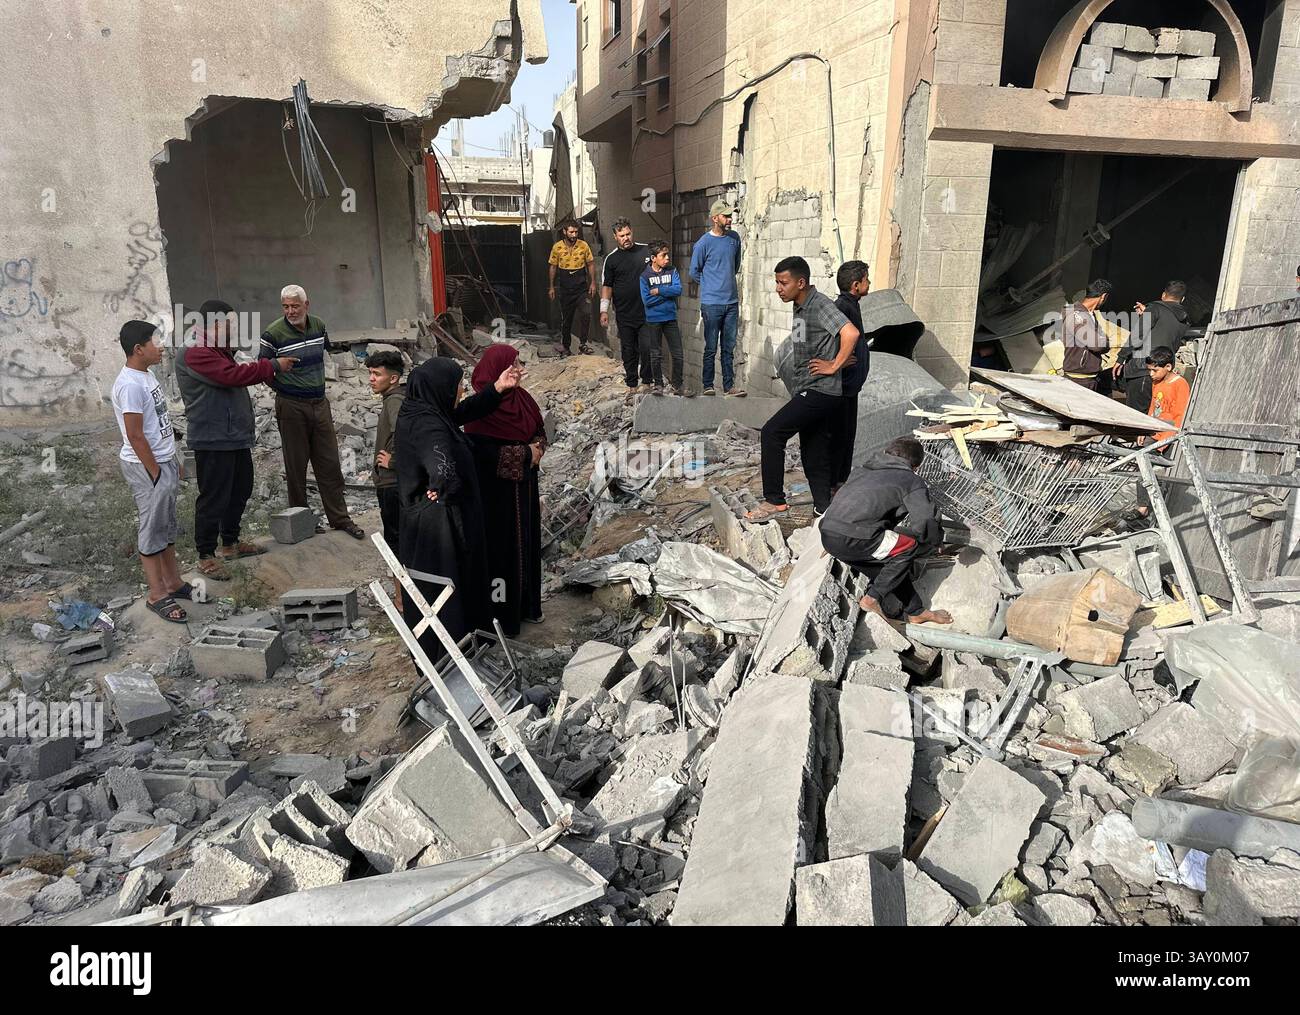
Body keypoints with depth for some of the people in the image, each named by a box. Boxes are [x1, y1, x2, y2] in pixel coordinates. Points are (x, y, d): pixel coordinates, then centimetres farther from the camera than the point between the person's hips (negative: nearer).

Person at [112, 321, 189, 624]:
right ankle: (157, 595, 10)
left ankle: (174, 582, 30)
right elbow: (135, 435, -21)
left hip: (163, 461, 10)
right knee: (151, 528, 0)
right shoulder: (130, 385, -21)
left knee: (167, 525, 18)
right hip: (147, 466, -10)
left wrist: (173, 461, 18)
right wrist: (155, 473, -17)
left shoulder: (146, 376, 9)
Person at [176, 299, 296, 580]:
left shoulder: (220, 352, 17)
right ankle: (206, 557, 6)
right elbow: (232, 375, -26)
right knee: (213, 499, -4)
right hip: (212, 442, -10)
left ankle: (231, 544, 33)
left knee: (240, 492, 19)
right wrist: (274, 366, -20)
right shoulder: (195, 354, -17)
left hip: (237, 438, 10)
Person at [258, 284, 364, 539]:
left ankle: (339, 518, 12)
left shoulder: (319, 326, 3)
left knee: (330, 463, 5)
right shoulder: (273, 333, -11)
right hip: (291, 407, -4)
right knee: (296, 466, 4)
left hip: (320, 404, 4)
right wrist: (285, 390, 1)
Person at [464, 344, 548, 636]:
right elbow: (483, 452, -23)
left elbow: (540, 433, 10)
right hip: (497, 493, -7)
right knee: (501, 547, 3)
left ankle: (526, 603, 32)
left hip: (524, 487, 7)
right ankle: (500, 612, 16)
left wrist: (536, 449, -13)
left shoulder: (521, 398, 3)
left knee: (526, 542, 16)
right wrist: (526, 453, -18)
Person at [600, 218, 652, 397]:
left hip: (647, 312, 0)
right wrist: (604, 310, -1)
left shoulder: (646, 251, 4)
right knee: (628, 351, 5)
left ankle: (647, 383, 17)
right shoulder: (612, 259, 4)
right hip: (624, 315, 0)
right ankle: (631, 386, 14)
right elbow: (607, 286, 6)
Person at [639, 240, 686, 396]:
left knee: (678, 354, 2)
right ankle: (658, 385, 20)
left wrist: (658, 291, -15)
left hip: (671, 318, 2)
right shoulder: (645, 275, -5)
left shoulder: (672, 271, 2)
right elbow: (647, 300, -14)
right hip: (653, 320, -2)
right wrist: (667, 293, -9)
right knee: (655, 355, 7)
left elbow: (678, 290, -11)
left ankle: (677, 385, 16)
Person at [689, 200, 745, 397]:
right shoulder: (704, 243, -8)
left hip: (732, 301, 5)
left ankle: (729, 386, 14)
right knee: (711, 348, 0)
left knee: (729, 347, 8)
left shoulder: (734, 238, 7)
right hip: (711, 303, -5)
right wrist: (711, 285, 9)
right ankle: (708, 386, 9)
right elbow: (694, 271, 2)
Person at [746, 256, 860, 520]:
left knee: (772, 432, -12)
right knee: (814, 453, 11)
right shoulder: (801, 308, 15)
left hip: (819, 391, -10)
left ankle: (774, 499, -5)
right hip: (809, 391, 10)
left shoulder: (820, 305, -14)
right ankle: (824, 510, 17)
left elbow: (851, 333, -27)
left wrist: (834, 366, -19)